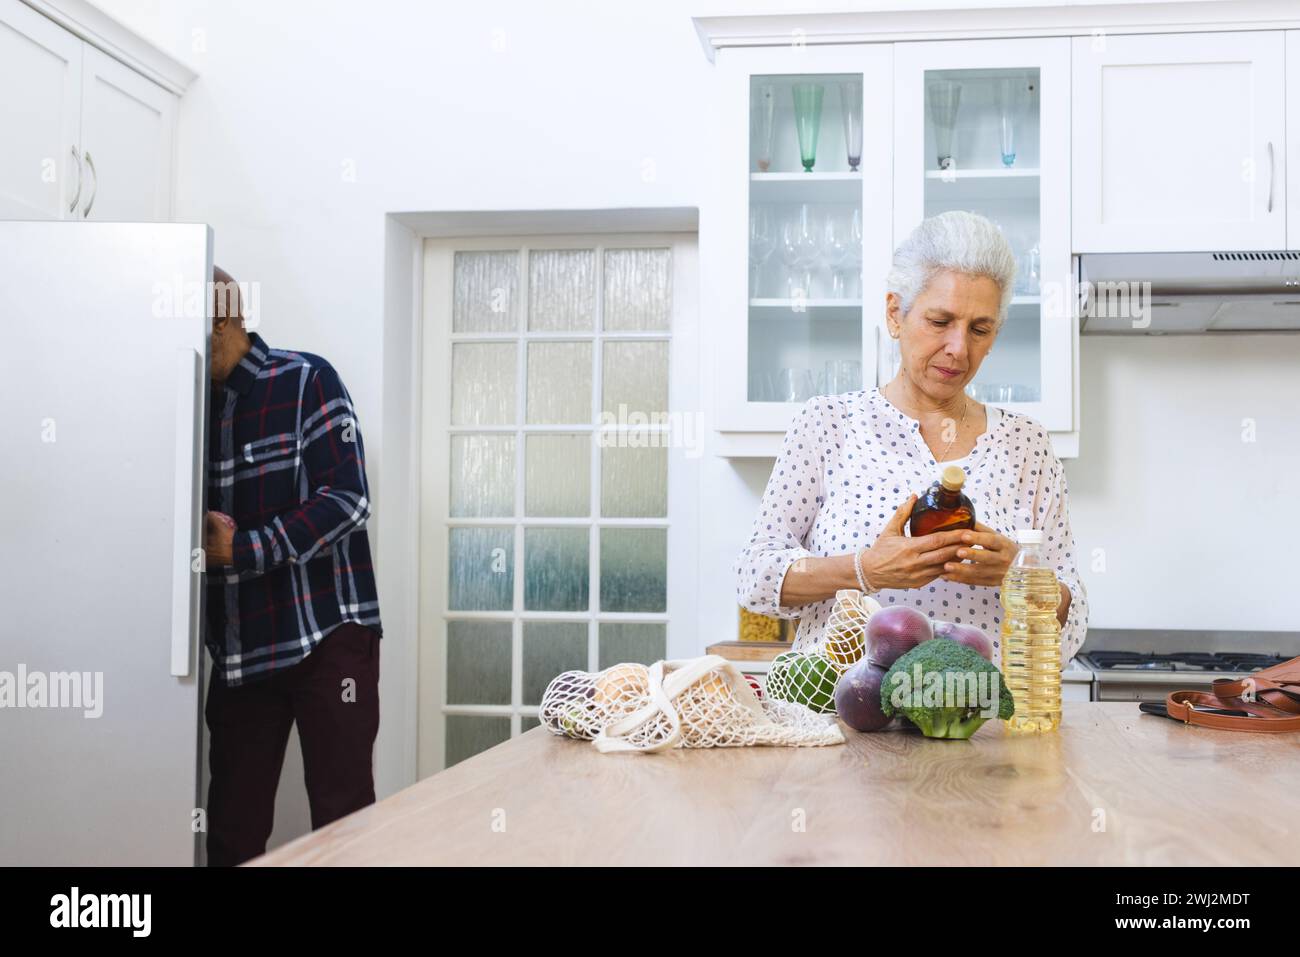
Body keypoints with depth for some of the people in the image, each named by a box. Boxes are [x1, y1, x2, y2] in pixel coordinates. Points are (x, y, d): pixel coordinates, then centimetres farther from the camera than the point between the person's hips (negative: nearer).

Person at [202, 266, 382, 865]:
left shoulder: (305, 382, -4)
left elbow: (346, 500, -12)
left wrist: (243, 549, -17)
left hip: (325, 635, -5)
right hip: (239, 648, 5)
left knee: (341, 816, 1)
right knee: (232, 825, 7)